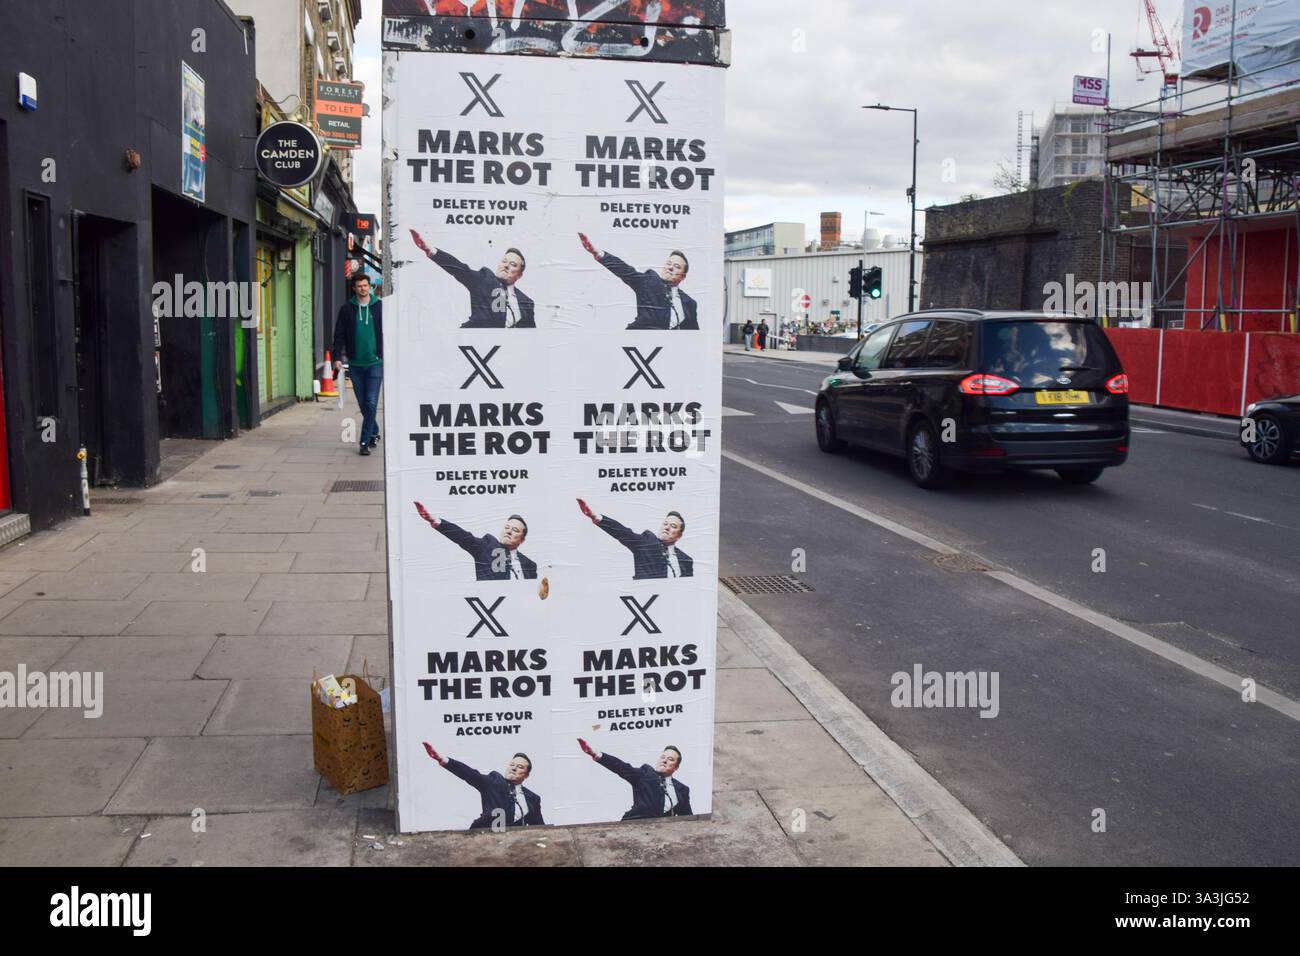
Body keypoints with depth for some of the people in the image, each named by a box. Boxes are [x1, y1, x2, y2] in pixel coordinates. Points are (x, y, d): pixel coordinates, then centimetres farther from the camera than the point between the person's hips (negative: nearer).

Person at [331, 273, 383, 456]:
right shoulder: (347, 309, 4)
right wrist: (337, 357, -6)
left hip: (375, 362, -2)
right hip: (355, 364, 2)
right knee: (363, 404, 9)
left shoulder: (379, 307, 2)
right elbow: (339, 335, 5)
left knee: (371, 403, -8)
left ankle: (365, 441, -4)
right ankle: (374, 432, 28)